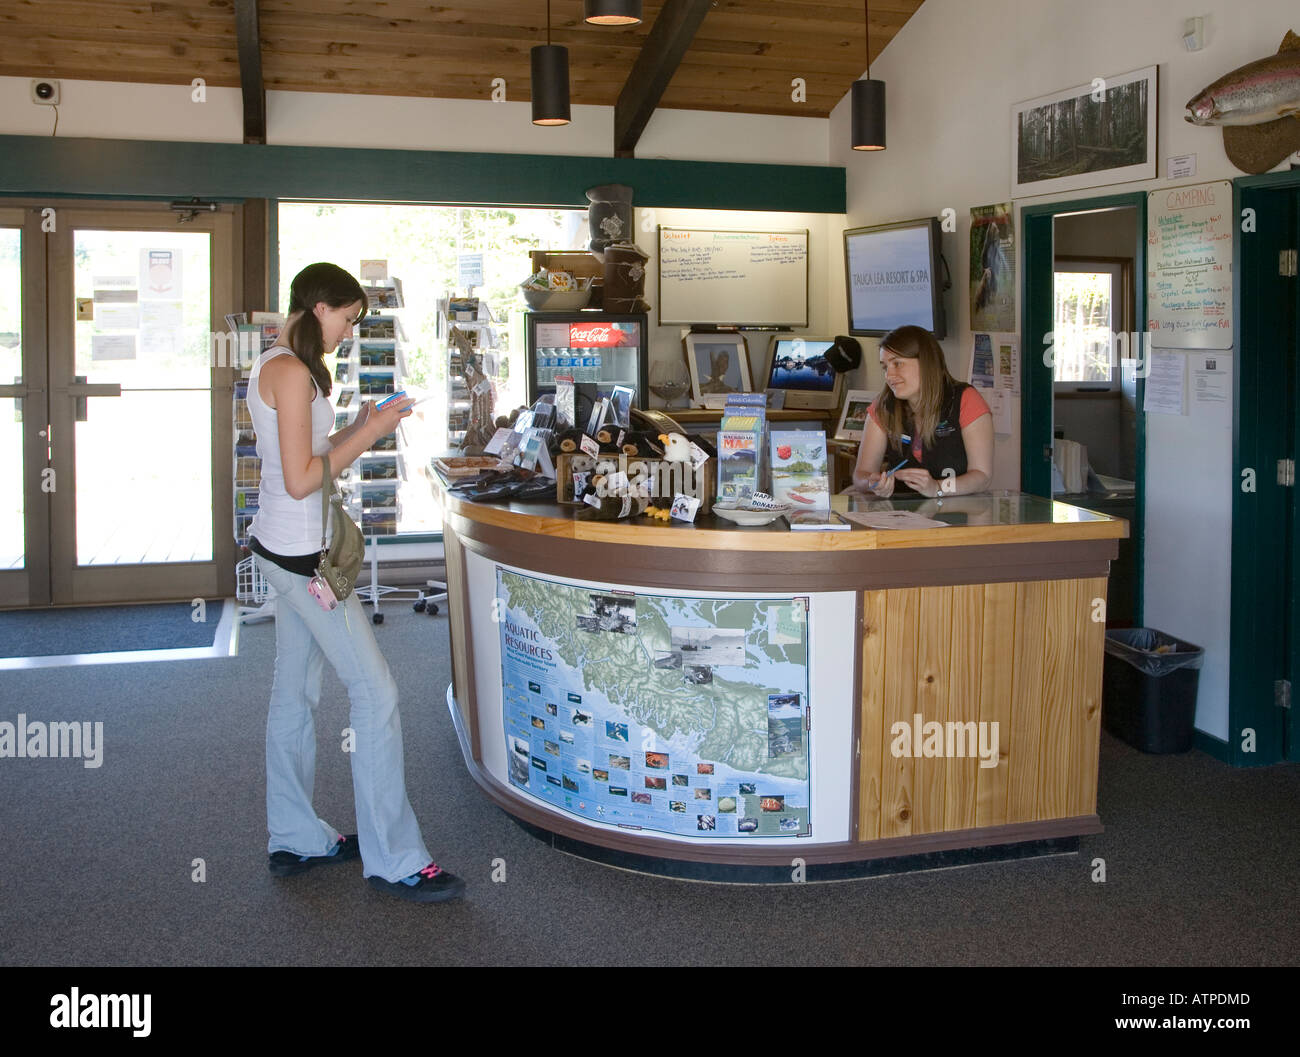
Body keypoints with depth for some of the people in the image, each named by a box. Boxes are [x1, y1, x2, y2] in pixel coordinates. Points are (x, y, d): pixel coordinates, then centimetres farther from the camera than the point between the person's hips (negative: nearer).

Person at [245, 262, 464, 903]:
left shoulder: (272, 366, 15)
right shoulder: (294, 372, -17)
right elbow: (300, 480, -21)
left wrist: (358, 430, 10)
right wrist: (368, 435, -13)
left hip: (285, 549, 11)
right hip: (302, 554, -11)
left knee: (294, 694, 14)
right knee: (374, 691, -7)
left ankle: (295, 840, 24)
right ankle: (393, 860, 0)